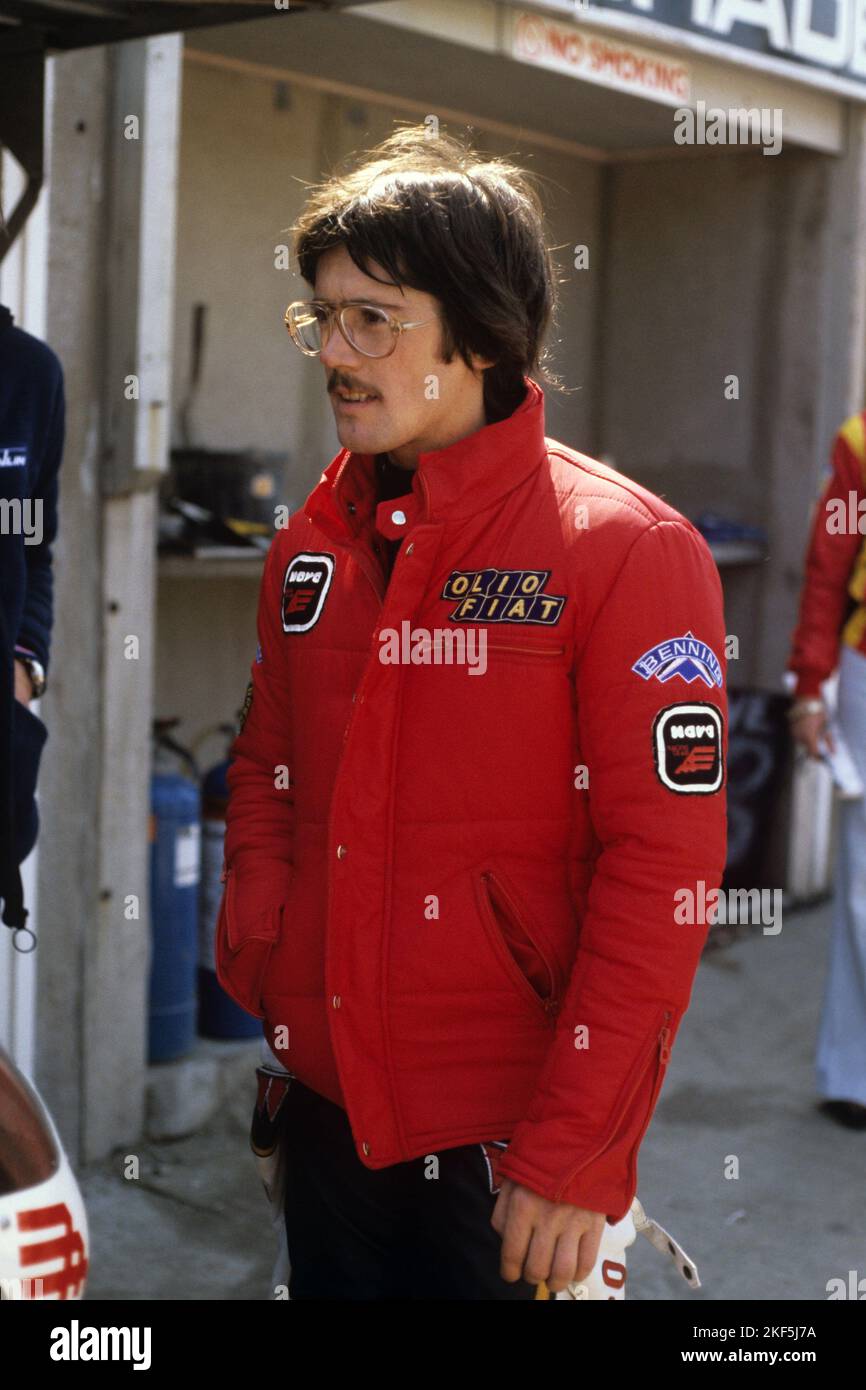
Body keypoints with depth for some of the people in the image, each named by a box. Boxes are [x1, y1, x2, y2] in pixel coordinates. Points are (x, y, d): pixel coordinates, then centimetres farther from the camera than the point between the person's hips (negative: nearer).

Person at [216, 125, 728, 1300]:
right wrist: (252, 974, 0)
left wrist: (575, 1154, -16)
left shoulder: (625, 550, -13)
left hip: (506, 1149, -5)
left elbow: (664, 870, -16)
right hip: (324, 1105, 5)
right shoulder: (311, 547, 5)